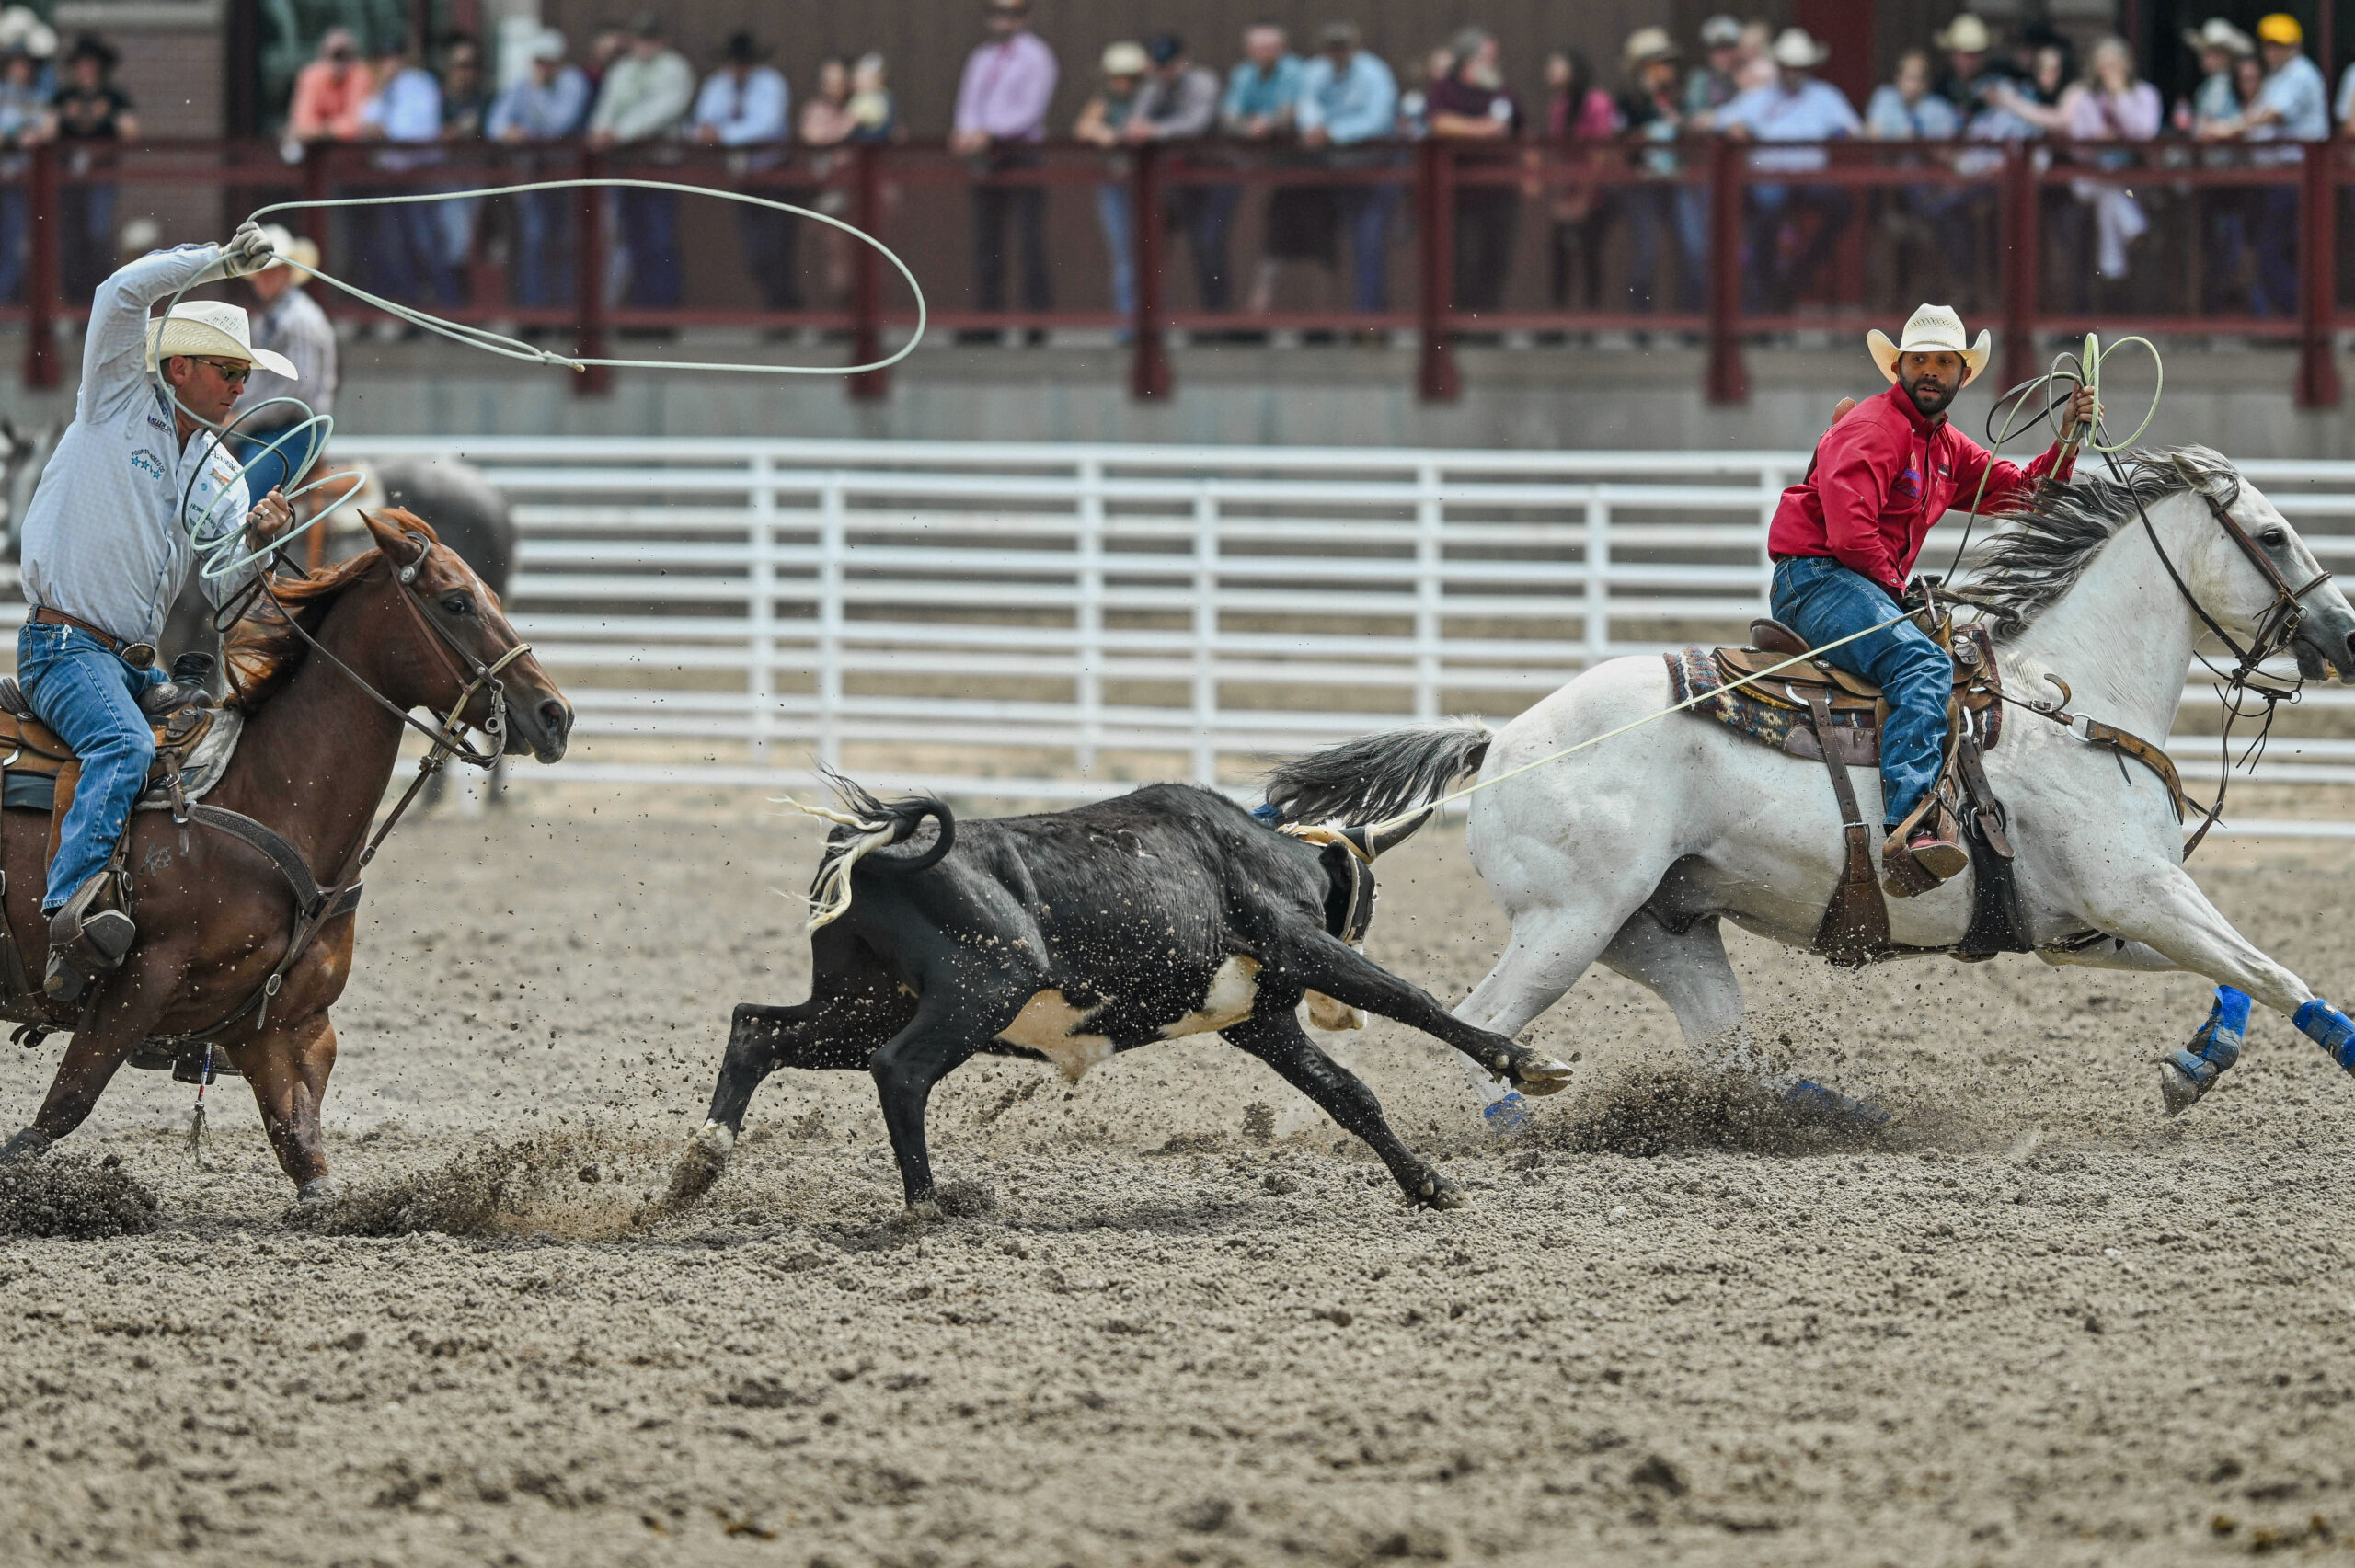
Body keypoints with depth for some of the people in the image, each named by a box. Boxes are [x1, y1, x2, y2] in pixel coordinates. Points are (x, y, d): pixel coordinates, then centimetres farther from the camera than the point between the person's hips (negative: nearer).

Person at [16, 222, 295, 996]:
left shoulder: (220, 474, 16)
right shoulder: (117, 404, 1)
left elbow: (225, 590, 6)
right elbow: (123, 293, -14)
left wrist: (255, 540, -14)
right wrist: (220, 260, -8)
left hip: (137, 665, 8)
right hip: (64, 648, -8)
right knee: (125, 747, -33)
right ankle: (71, 917, -48)